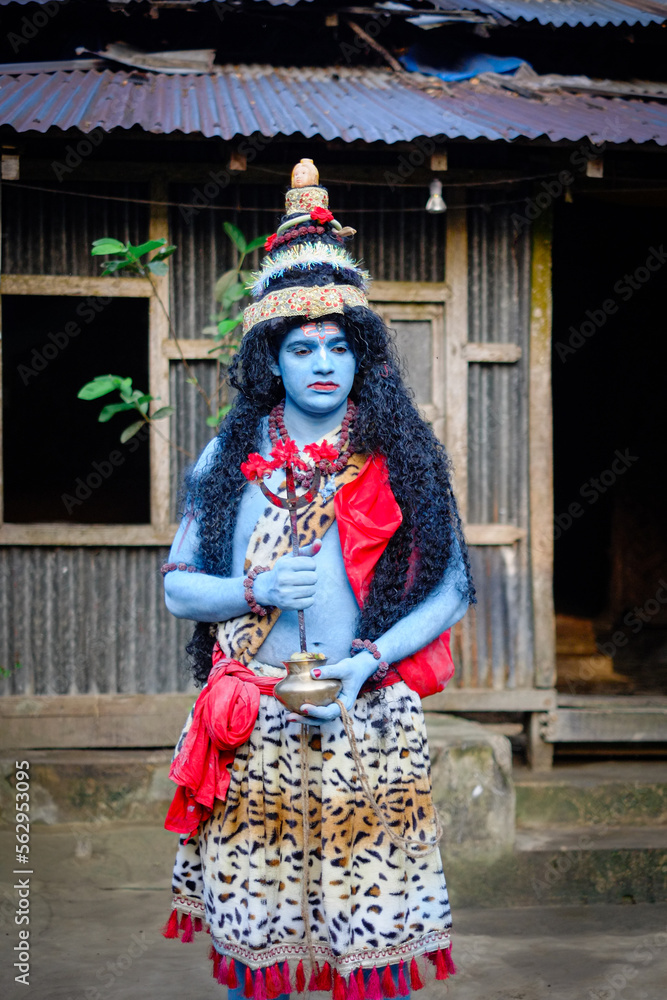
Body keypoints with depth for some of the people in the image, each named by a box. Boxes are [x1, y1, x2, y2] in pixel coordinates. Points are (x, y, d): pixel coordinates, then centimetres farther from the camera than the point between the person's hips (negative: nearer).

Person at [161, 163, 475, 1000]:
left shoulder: (403, 460, 3)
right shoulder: (231, 460, 6)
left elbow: (451, 587, 1)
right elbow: (177, 588, 7)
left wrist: (364, 665, -13)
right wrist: (256, 592, -12)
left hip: (371, 727, -1)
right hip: (255, 731, 1)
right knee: (252, 929, 6)